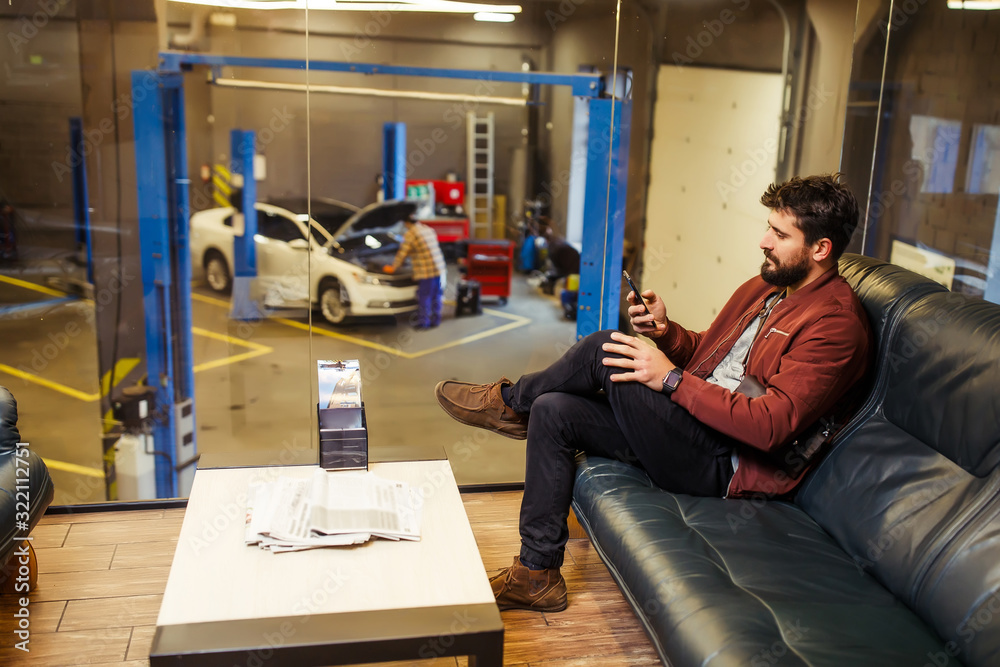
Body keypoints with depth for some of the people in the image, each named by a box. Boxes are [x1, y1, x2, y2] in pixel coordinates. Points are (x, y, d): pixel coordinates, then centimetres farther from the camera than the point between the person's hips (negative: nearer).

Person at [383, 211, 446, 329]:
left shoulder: (411, 233, -9)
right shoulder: (429, 230, 14)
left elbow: (402, 253, -5)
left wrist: (393, 267, 6)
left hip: (426, 271, -7)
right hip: (439, 267, 8)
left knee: (424, 297, 0)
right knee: (435, 295, 14)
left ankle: (423, 322, 3)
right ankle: (435, 320, 21)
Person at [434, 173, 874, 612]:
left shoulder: (836, 324, -14)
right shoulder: (767, 286, 15)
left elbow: (771, 426, -23)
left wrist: (672, 379, -22)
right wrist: (667, 332, 1)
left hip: (722, 466, -9)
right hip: (695, 424, 9)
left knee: (605, 351, -20)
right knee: (553, 411, -4)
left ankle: (510, 402, 10)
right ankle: (536, 575, 1)